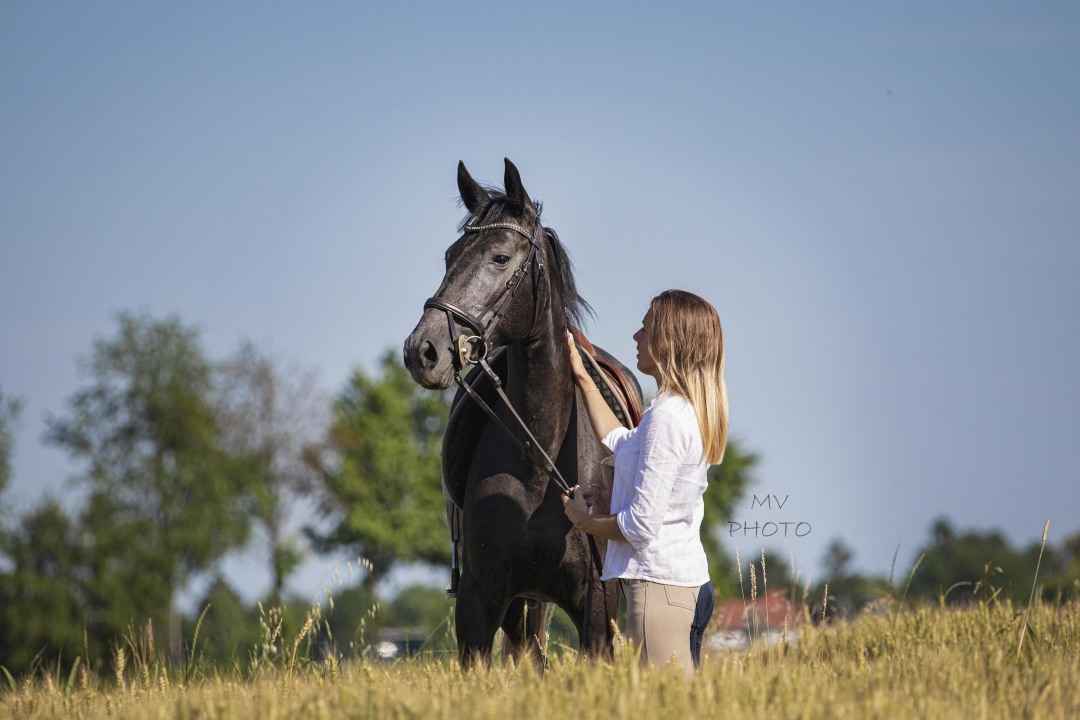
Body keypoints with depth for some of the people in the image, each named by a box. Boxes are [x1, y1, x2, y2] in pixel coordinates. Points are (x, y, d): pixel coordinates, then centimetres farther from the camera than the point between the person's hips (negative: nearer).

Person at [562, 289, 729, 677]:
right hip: (683, 574, 10)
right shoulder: (693, 411, 11)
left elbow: (641, 525, -21)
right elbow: (620, 442, 31)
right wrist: (584, 379, 33)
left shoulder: (666, 417, -19)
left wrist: (585, 520, -3)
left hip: (657, 580, -10)